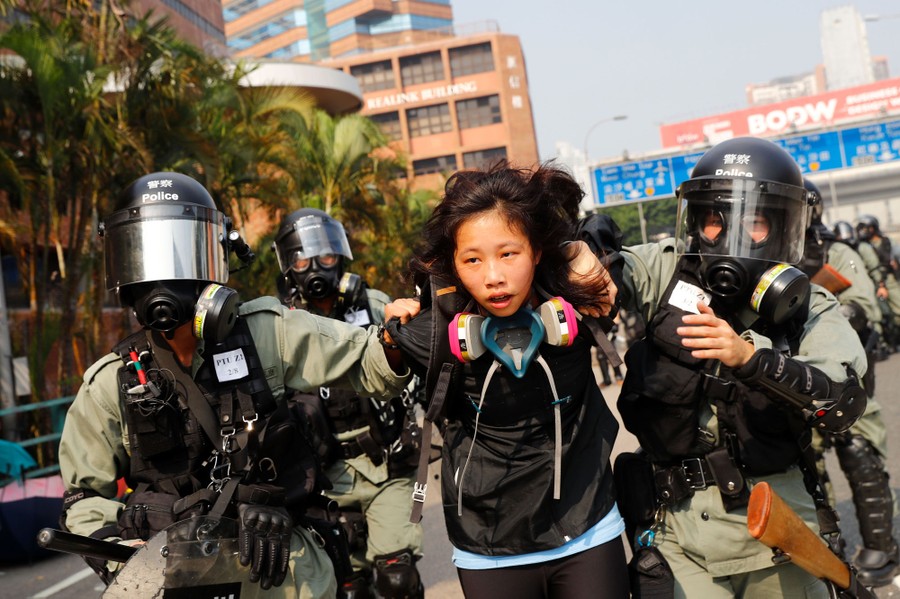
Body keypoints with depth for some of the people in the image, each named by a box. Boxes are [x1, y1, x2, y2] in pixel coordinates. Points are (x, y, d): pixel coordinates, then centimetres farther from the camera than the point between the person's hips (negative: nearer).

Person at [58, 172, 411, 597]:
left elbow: (371, 365, 3)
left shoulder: (264, 332, -1)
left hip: (272, 556, 0)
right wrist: (114, 552, -4)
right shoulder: (111, 382, 5)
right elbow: (84, 493, 15)